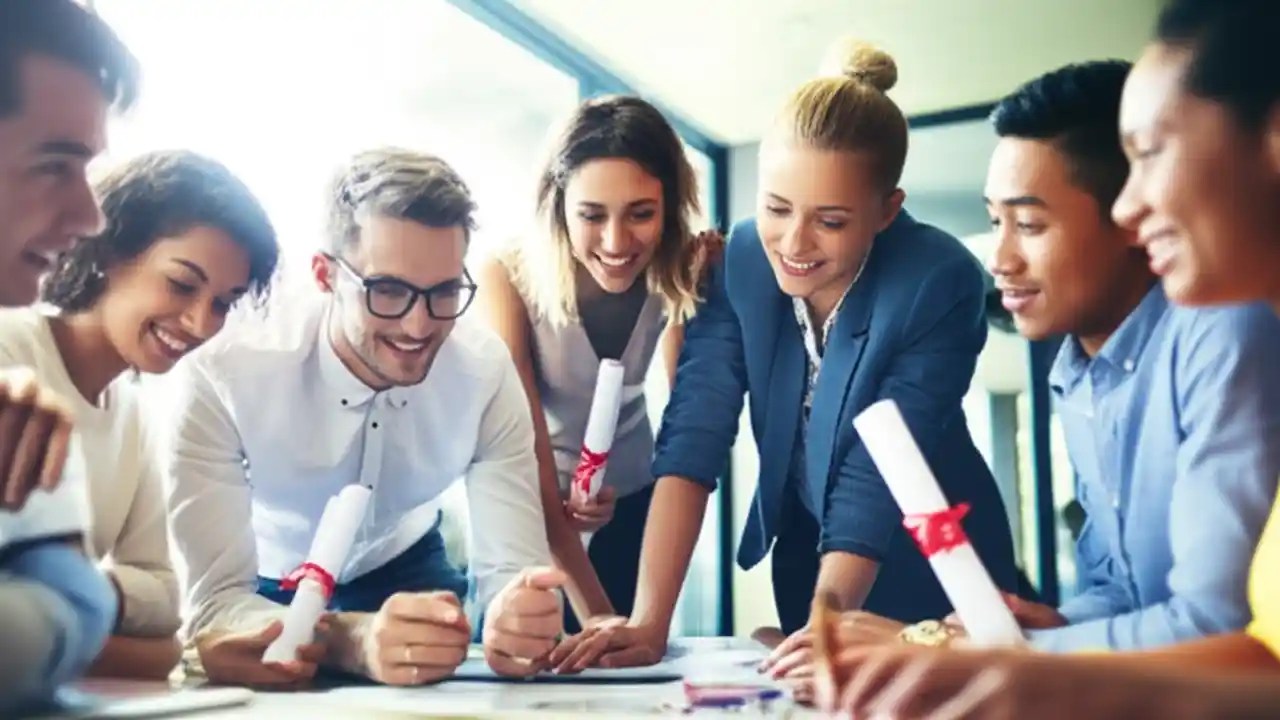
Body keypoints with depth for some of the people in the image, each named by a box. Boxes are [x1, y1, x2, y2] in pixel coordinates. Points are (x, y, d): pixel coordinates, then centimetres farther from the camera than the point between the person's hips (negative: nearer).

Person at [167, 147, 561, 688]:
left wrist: (516, 619, -46)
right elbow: (214, 604, -34)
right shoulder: (223, 377, -30)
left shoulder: (486, 370, -22)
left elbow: (512, 565, -22)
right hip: (263, 588, -1)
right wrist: (355, 640, -53)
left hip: (405, 571, 1)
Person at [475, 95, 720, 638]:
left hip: (633, 506, 2)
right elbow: (528, 461, -27)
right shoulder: (508, 277, -25)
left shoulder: (683, 272, -17)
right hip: (528, 513, -2)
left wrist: (692, 292, -38)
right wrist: (594, 612, -33)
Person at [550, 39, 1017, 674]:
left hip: (933, 563, -3)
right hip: (805, 552, 4)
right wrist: (649, 622, -31)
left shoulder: (940, 284, -27)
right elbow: (693, 436, -22)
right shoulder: (741, 261, -16)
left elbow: (874, 482, -30)